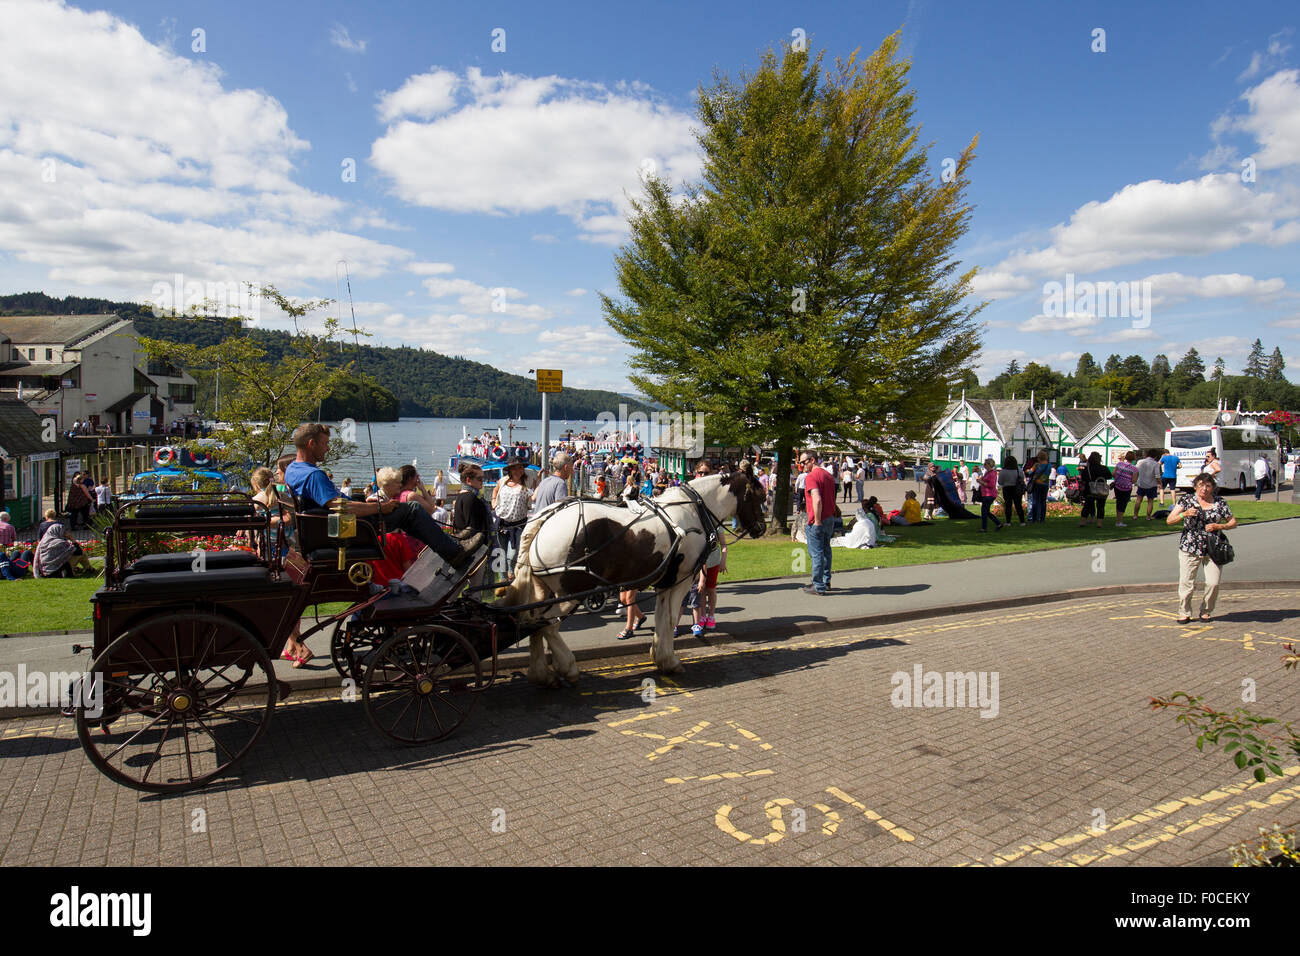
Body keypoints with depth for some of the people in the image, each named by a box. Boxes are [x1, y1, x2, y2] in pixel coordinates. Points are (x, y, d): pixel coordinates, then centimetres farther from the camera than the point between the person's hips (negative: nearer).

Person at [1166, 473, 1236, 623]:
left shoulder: (1220, 503, 7)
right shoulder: (1186, 500, 4)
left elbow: (1233, 523, 12)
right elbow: (1169, 520, -1)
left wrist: (1219, 526, -7)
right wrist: (1185, 514, -18)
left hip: (1212, 549, 1)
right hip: (1189, 548, -1)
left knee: (1213, 583, -5)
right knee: (1186, 583, -5)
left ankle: (1206, 611, 16)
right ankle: (1184, 613, 10)